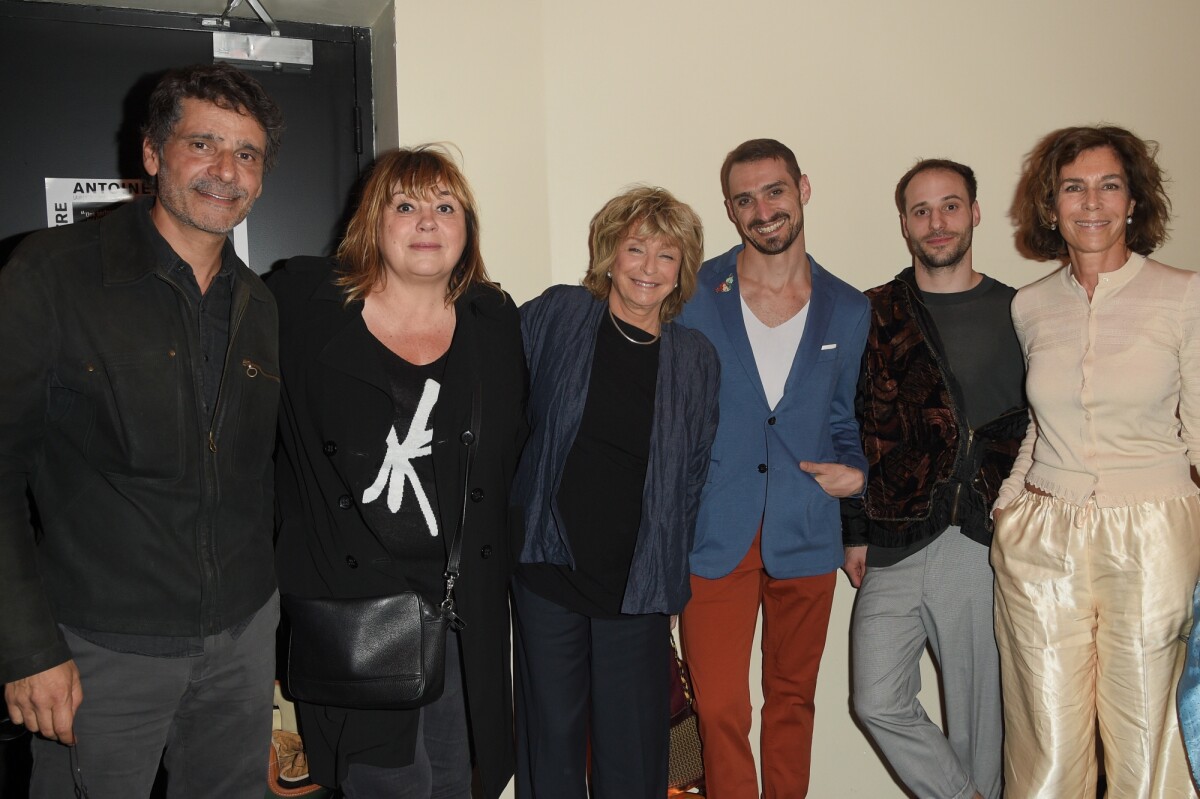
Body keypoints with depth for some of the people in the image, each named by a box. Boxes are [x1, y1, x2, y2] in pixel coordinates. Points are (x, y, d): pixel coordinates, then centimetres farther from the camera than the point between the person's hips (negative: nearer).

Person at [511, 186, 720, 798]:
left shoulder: (696, 360, 4)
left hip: (638, 583, 1)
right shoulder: (556, 316, -2)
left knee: (633, 748, 10)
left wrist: (669, 571, 8)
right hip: (548, 566, -1)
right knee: (552, 732, 11)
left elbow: (693, 477, 10)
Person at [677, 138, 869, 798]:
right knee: (720, 709, -1)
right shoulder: (692, 296, -1)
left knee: (792, 700, 16)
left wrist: (855, 470, -3)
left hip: (806, 538, 3)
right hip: (713, 537, -2)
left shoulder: (848, 310, 6)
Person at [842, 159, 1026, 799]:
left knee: (979, 710, 9)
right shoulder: (876, 315, 6)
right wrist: (853, 533, 3)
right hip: (894, 544, 0)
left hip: (986, 545, 0)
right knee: (879, 702, -4)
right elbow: (851, 428, 6)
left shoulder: (1015, 313, 7)